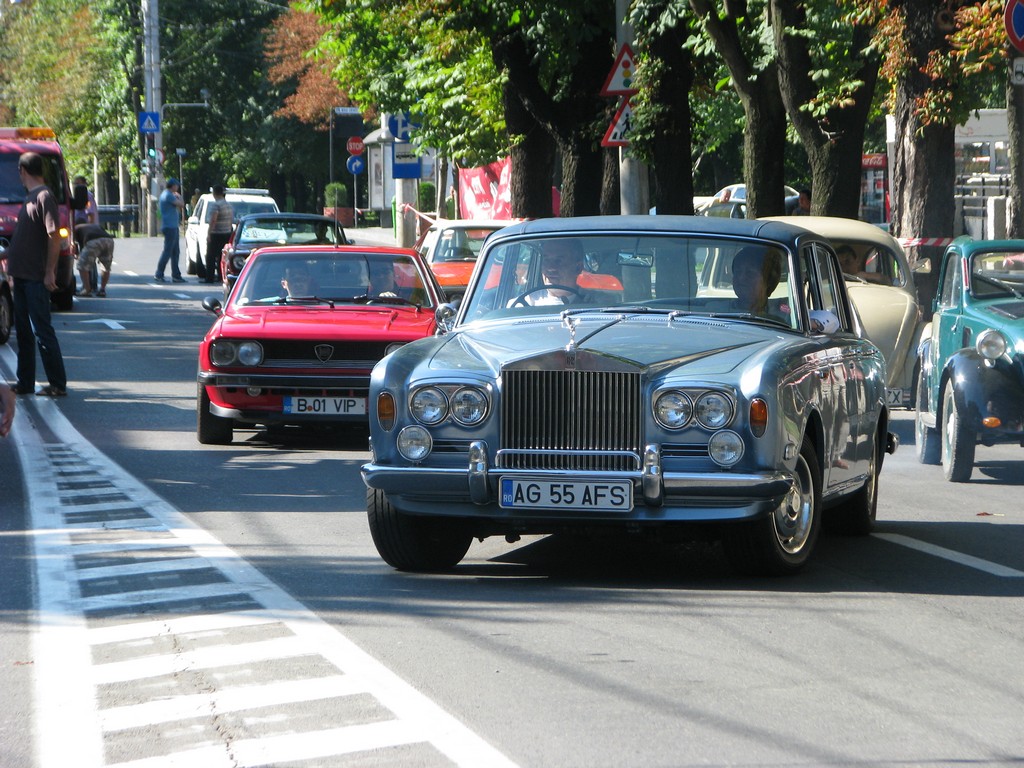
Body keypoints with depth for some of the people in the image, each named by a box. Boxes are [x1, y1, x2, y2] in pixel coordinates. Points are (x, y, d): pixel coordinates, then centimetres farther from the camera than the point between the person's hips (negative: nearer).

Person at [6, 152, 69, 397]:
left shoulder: (44, 196, -13)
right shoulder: (31, 196, 15)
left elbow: (54, 235, -18)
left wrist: (50, 273, -20)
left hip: (36, 276, -9)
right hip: (22, 275, 9)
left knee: (42, 330, -6)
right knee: (23, 330, 12)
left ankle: (58, 384, -2)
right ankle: (25, 383, 18)